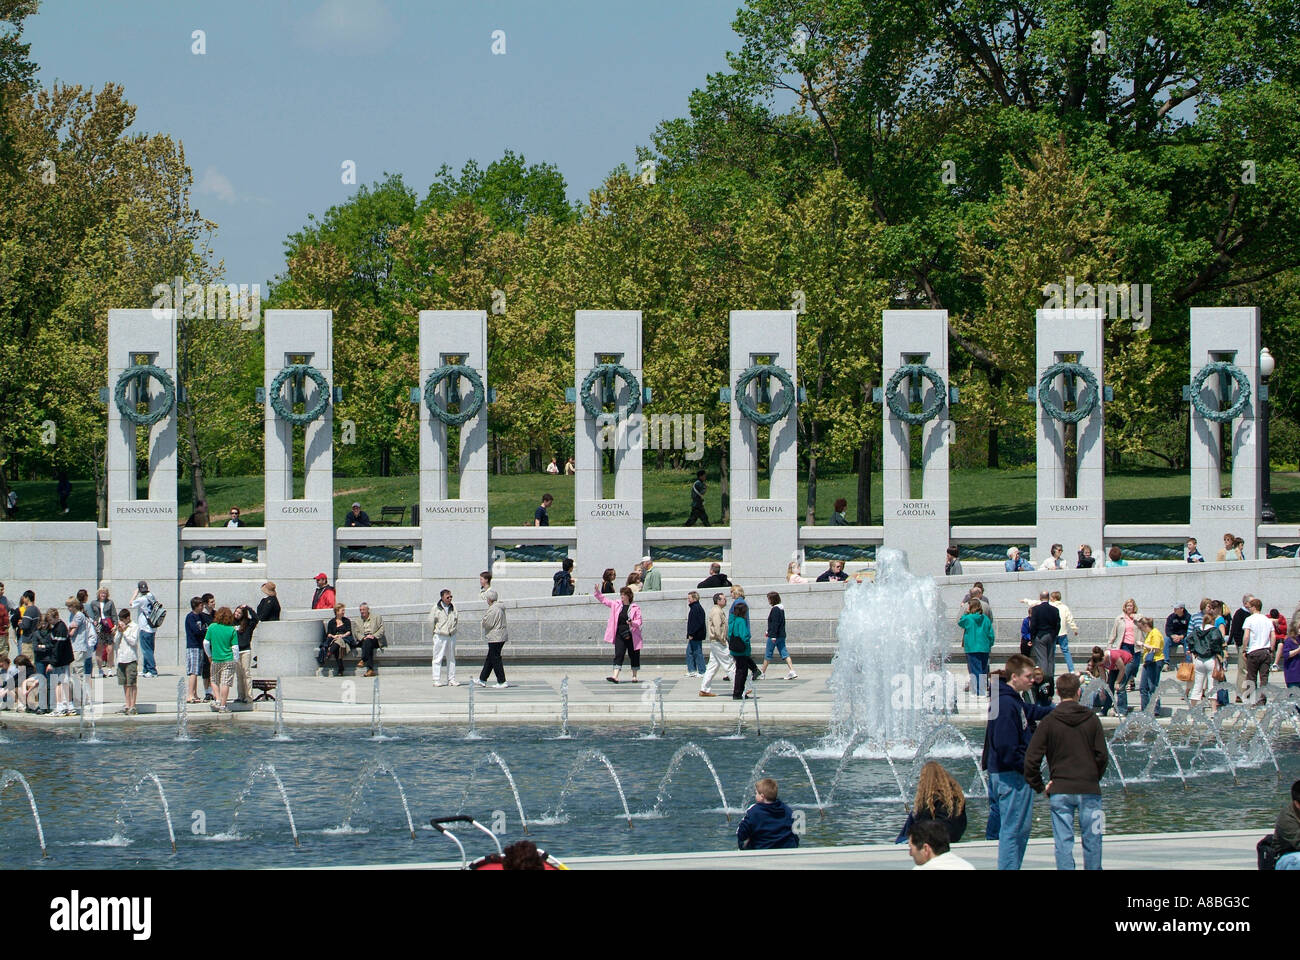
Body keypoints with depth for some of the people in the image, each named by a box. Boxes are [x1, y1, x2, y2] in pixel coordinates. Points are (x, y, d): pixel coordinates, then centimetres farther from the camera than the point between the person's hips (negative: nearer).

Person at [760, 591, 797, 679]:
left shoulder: (775, 609, -16)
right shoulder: (781, 608, 12)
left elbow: (775, 623, -21)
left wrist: (773, 635, -22)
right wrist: (769, 631, 30)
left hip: (774, 635, -9)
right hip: (782, 635, 9)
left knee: (768, 654, 4)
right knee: (784, 653, 5)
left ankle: (762, 672, 16)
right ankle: (792, 671, -5)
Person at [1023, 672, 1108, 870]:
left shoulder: (1048, 721, -3)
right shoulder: (1092, 720, 0)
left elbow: (1031, 758, -6)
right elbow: (1102, 756, -1)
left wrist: (1039, 785, 5)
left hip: (1059, 791, -1)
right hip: (1089, 790, 1)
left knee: (1063, 842, 0)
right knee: (1092, 840, 9)